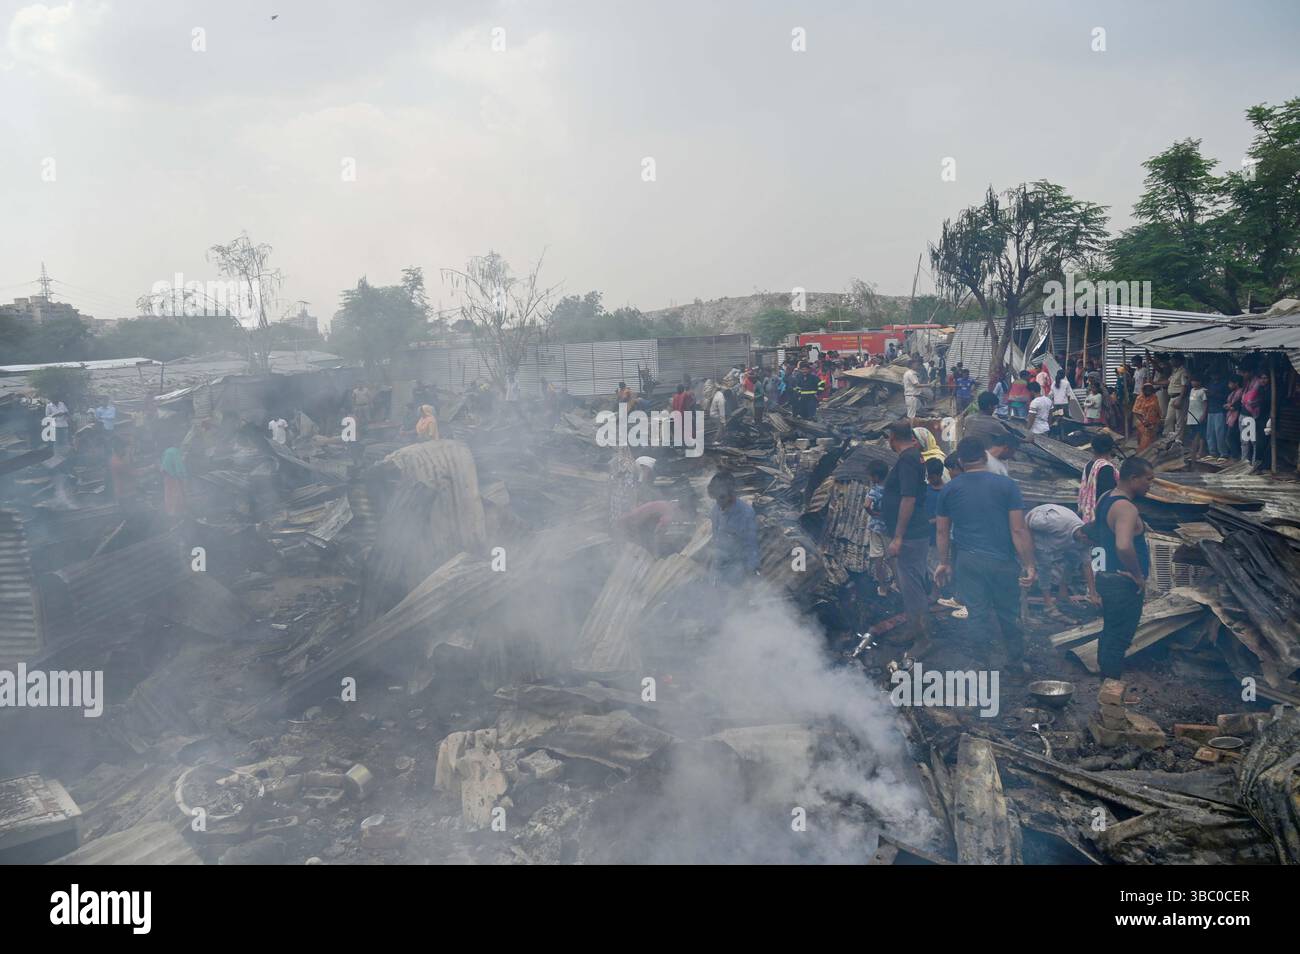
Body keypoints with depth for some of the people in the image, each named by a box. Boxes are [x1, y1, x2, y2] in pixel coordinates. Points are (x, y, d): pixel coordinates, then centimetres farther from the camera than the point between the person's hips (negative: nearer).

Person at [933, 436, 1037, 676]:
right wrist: (1029, 565, -4)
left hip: (968, 562, 1)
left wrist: (944, 562, 18)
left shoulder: (949, 489, 2)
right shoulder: (1006, 485, -6)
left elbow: (942, 531, 8)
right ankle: (1016, 663, 27)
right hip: (1002, 561, -1)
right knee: (1008, 614, 14)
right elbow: (1019, 530, -9)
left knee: (979, 615, 6)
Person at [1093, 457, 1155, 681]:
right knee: (1119, 639, -3)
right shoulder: (1126, 508, -23)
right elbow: (1124, 546, -38)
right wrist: (1139, 576, -24)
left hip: (1107, 577, 10)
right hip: (1124, 584, -10)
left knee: (1110, 634, 19)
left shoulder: (1106, 499, 9)